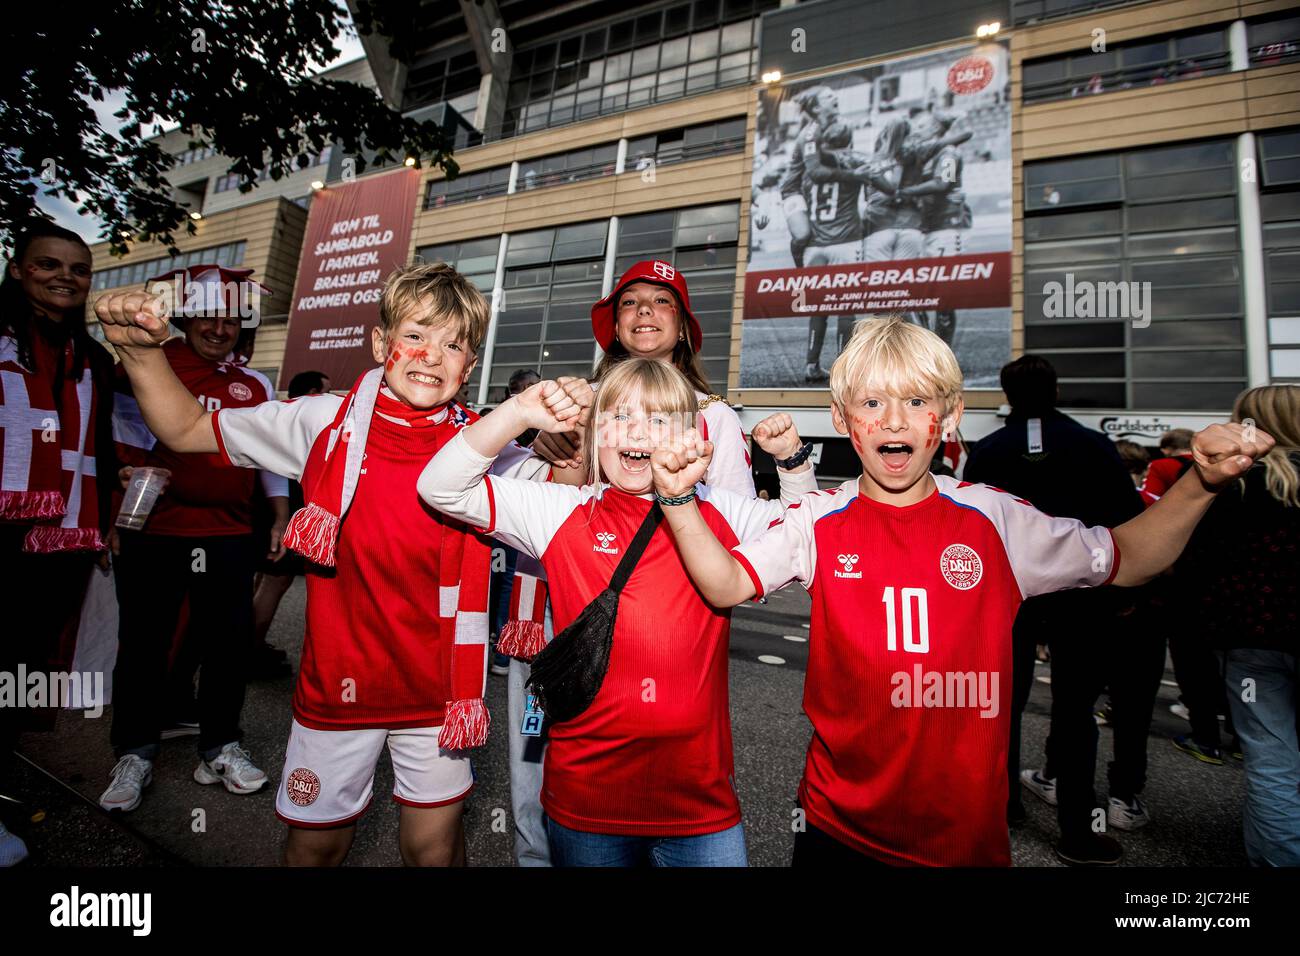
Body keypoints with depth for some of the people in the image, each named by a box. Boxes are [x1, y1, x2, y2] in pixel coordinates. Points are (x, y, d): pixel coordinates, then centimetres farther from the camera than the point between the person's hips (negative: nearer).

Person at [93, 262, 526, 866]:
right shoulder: (326, 423, -6)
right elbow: (187, 430, 5)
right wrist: (142, 351, -10)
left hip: (437, 687, 0)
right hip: (336, 679, 1)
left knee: (433, 848, 16)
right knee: (314, 844, 22)